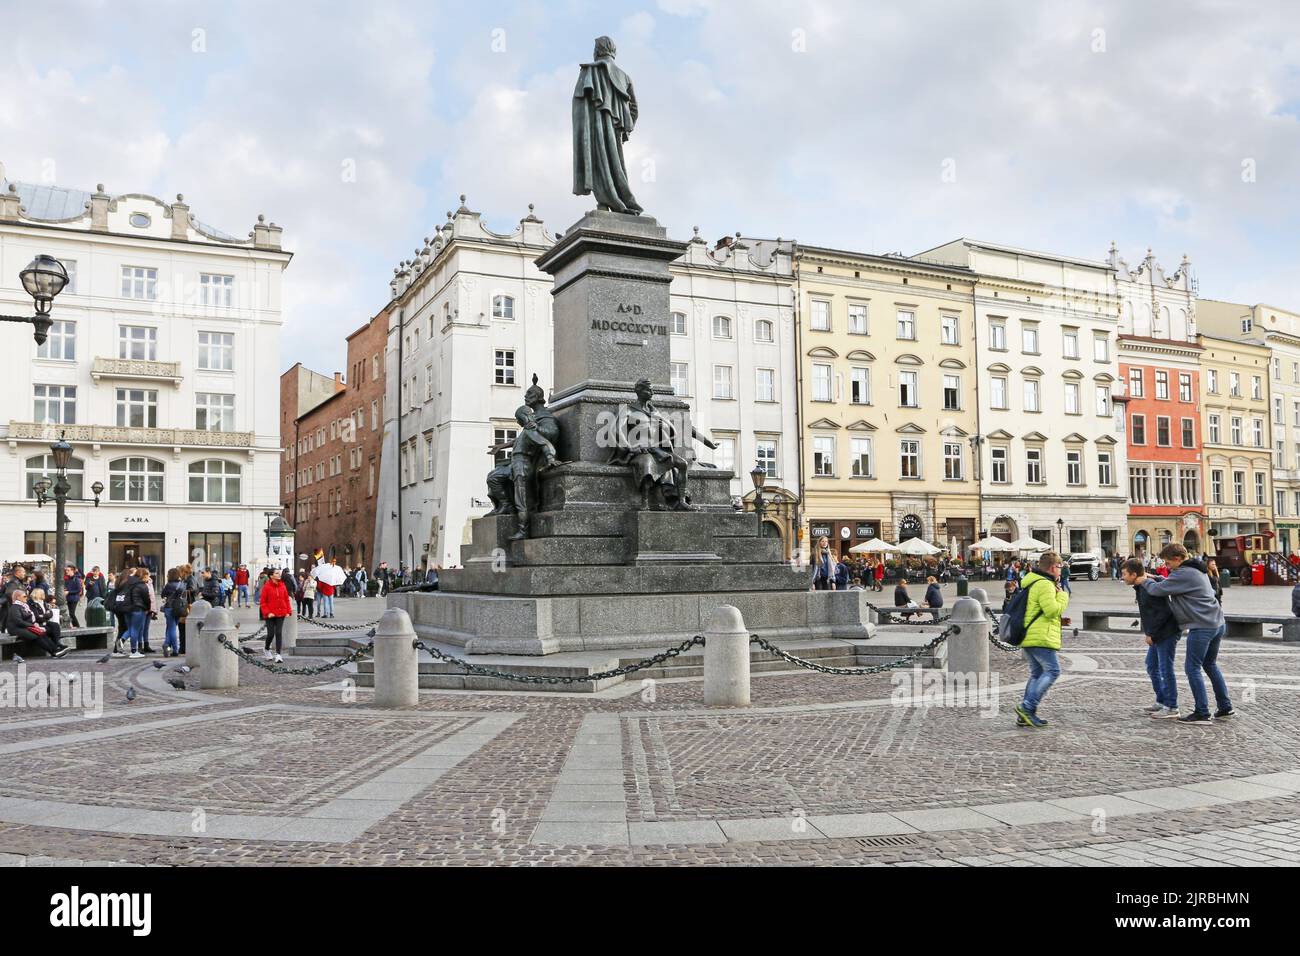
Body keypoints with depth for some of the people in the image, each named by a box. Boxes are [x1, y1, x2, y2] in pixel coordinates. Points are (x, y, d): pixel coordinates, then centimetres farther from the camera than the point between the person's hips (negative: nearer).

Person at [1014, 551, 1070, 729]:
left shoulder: (1033, 583, 20)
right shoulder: (1045, 585, -14)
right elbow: (1053, 610, -22)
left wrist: (1059, 619, 19)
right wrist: (1063, 594, -5)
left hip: (1029, 637, 11)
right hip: (1040, 637, -10)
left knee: (1037, 673, 13)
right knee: (1052, 670, -9)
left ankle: (1025, 715, 10)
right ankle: (1027, 707, -15)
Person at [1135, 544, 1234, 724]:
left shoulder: (1183, 574, -15)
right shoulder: (1197, 571, 17)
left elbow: (1159, 590, -13)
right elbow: (1171, 584, 26)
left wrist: (1145, 580, 5)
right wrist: (1154, 578, 16)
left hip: (1202, 627, -10)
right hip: (1217, 624, 10)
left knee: (1192, 668, -3)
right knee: (1210, 665, 21)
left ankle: (1202, 713, -1)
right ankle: (1225, 707, 25)